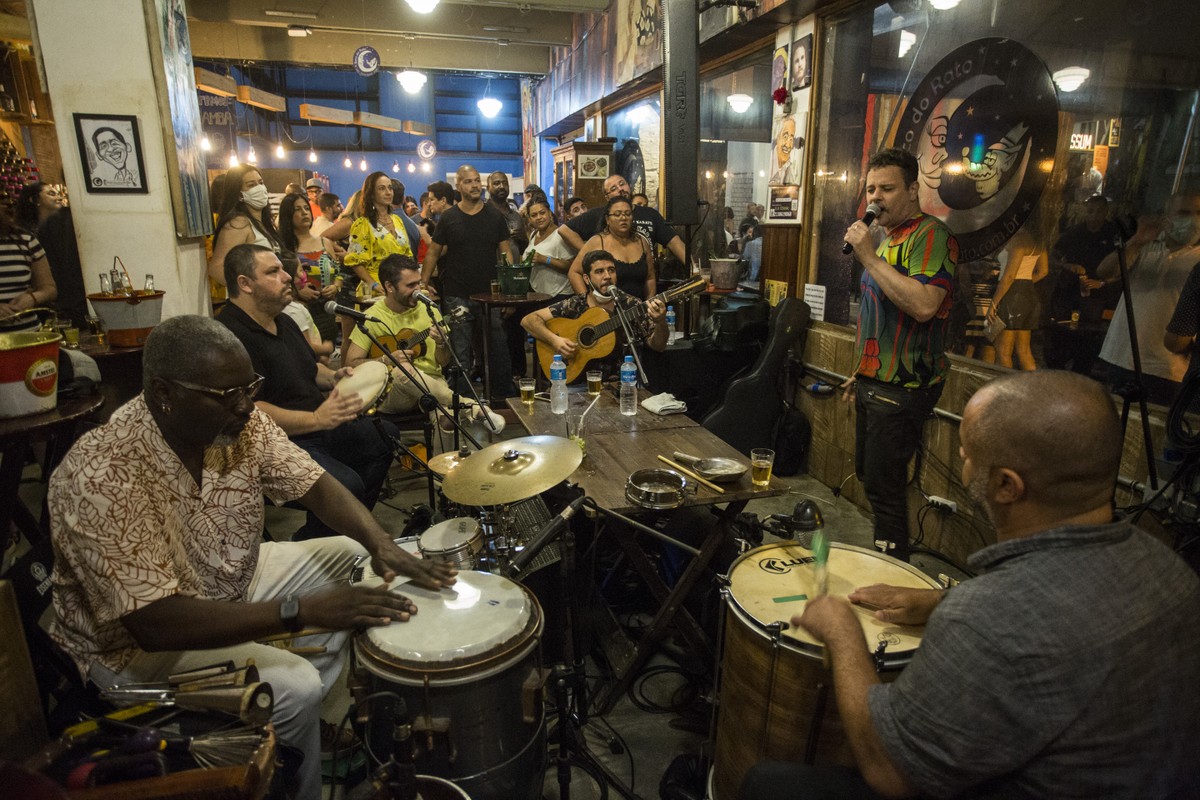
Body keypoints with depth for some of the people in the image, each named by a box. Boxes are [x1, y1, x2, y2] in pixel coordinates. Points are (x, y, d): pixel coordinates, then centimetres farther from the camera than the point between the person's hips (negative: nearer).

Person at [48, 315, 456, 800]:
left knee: (354, 557, 4)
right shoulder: (100, 477, -34)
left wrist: (382, 545, -27)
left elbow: (315, 485, -10)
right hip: (134, 641, -7)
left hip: (229, 580, 7)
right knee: (293, 687, -24)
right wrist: (302, 610, -41)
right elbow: (156, 624, -36)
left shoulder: (240, 423, -15)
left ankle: (314, 714, 16)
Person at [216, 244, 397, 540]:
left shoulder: (283, 321, 13)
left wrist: (333, 377, 5)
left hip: (319, 426, 11)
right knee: (346, 485, -29)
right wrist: (315, 419, -32)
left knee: (385, 436, 16)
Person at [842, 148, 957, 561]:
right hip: (874, 382, 10)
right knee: (867, 473, 17)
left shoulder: (930, 235, -13)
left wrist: (869, 257, -24)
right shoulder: (884, 235, 17)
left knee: (884, 486, -5)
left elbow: (923, 305, -29)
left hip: (902, 387, -10)